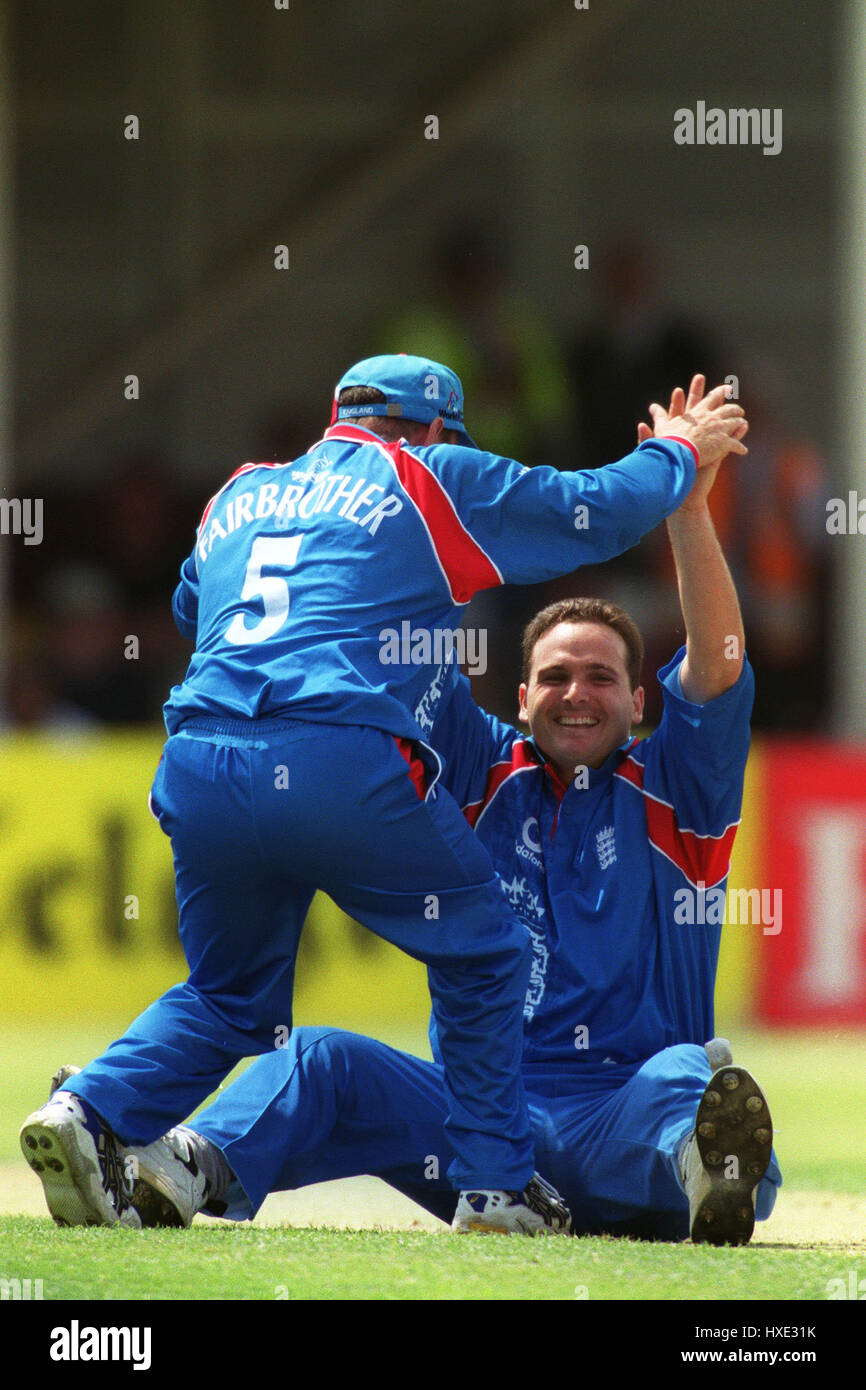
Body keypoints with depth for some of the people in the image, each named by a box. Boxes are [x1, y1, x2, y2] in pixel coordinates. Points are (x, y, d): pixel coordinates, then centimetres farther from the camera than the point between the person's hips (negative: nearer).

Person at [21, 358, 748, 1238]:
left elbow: (189, 610, 44)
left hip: (197, 765, 5)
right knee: (480, 955, 15)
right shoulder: (434, 481, 13)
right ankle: (495, 1185, 11)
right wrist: (680, 451, 35)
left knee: (226, 996, 19)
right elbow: (601, 510, 16)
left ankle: (92, 1111, -6)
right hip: (341, 762, -5)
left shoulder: (239, 495, 27)